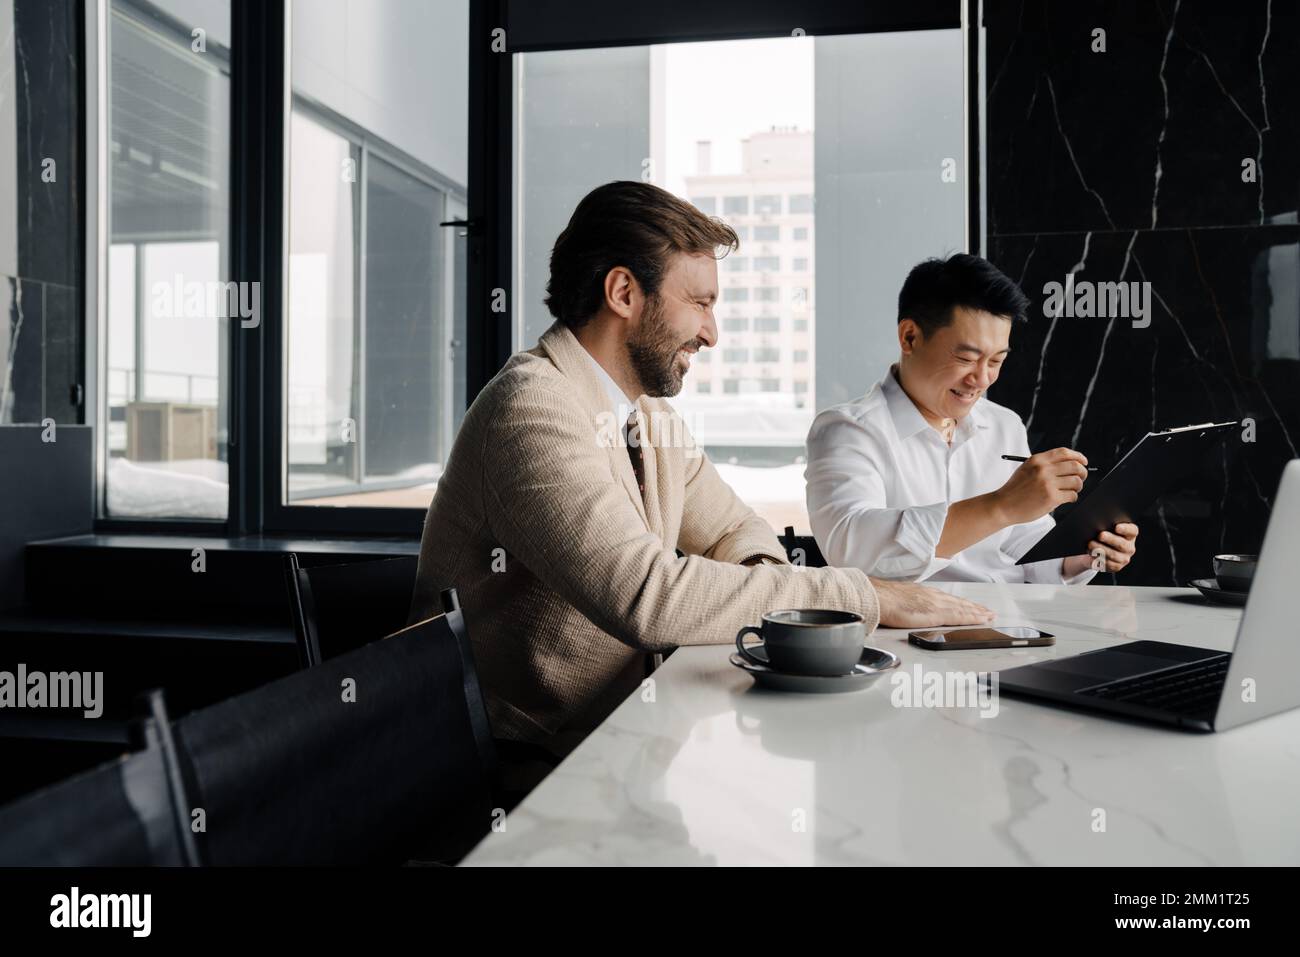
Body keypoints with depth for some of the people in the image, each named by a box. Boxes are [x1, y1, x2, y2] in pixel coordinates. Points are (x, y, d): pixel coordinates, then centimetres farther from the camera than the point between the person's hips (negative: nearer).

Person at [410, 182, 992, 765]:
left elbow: (732, 530, 18)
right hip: (526, 766, -8)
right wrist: (862, 597, -22)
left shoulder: (649, 415, 9)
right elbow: (644, 595, -30)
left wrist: (764, 577, -7)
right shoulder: (534, 406, -20)